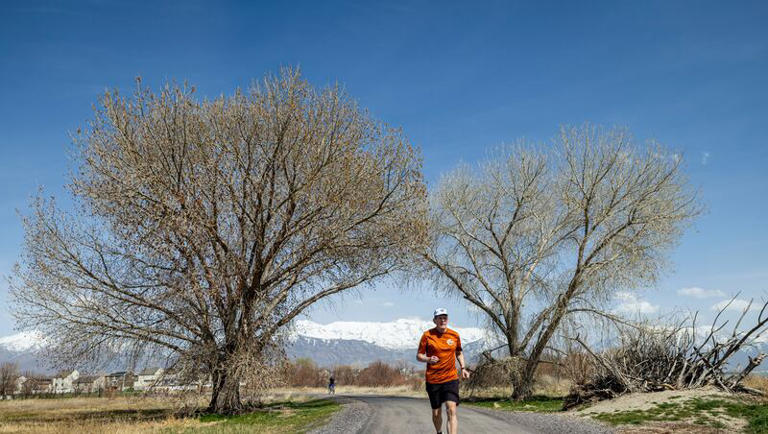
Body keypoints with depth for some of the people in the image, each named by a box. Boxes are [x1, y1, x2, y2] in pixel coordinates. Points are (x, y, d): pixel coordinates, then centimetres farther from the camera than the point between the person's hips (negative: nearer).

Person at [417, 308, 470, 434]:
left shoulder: (454, 335, 4)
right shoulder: (427, 335, -3)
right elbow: (419, 356, 1)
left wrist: (463, 368, 7)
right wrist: (428, 359, -19)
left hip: (451, 378, 1)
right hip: (432, 380, -1)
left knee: (451, 410, -16)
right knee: (436, 413, 11)